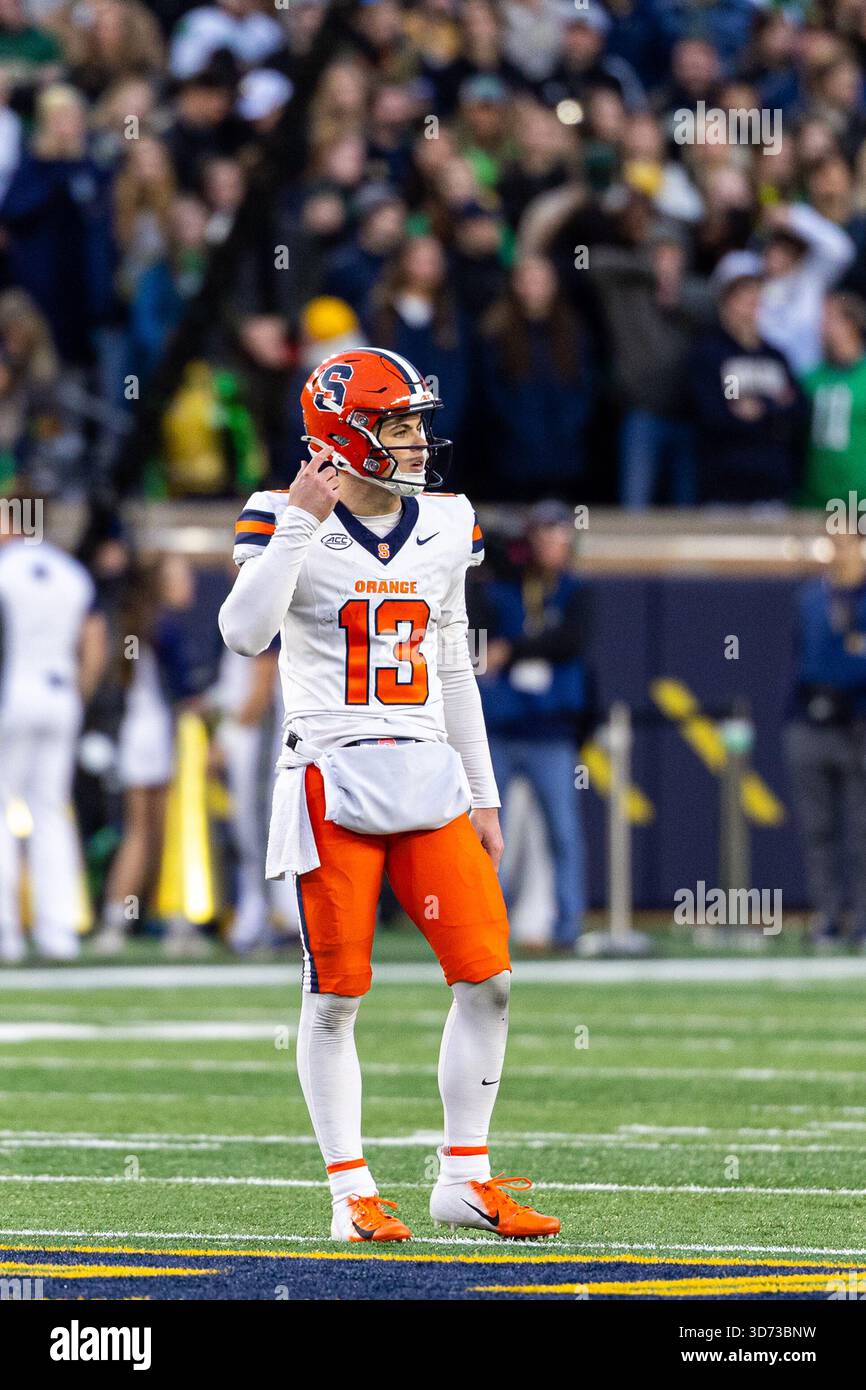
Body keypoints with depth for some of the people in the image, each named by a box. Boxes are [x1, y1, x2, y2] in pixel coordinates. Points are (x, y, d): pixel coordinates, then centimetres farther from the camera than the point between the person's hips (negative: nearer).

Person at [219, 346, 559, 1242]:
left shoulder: (444, 528, 11)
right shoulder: (288, 524, -4)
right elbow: (244, 634, -21)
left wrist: (482, 796, 16)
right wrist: (301, 523, -22)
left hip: (428, 779, 5)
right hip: (332, 780, -5)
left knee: (487, 977, -2)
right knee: (335, 994, -2)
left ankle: (465, 1178, 8)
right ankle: (351, 1192, 7)